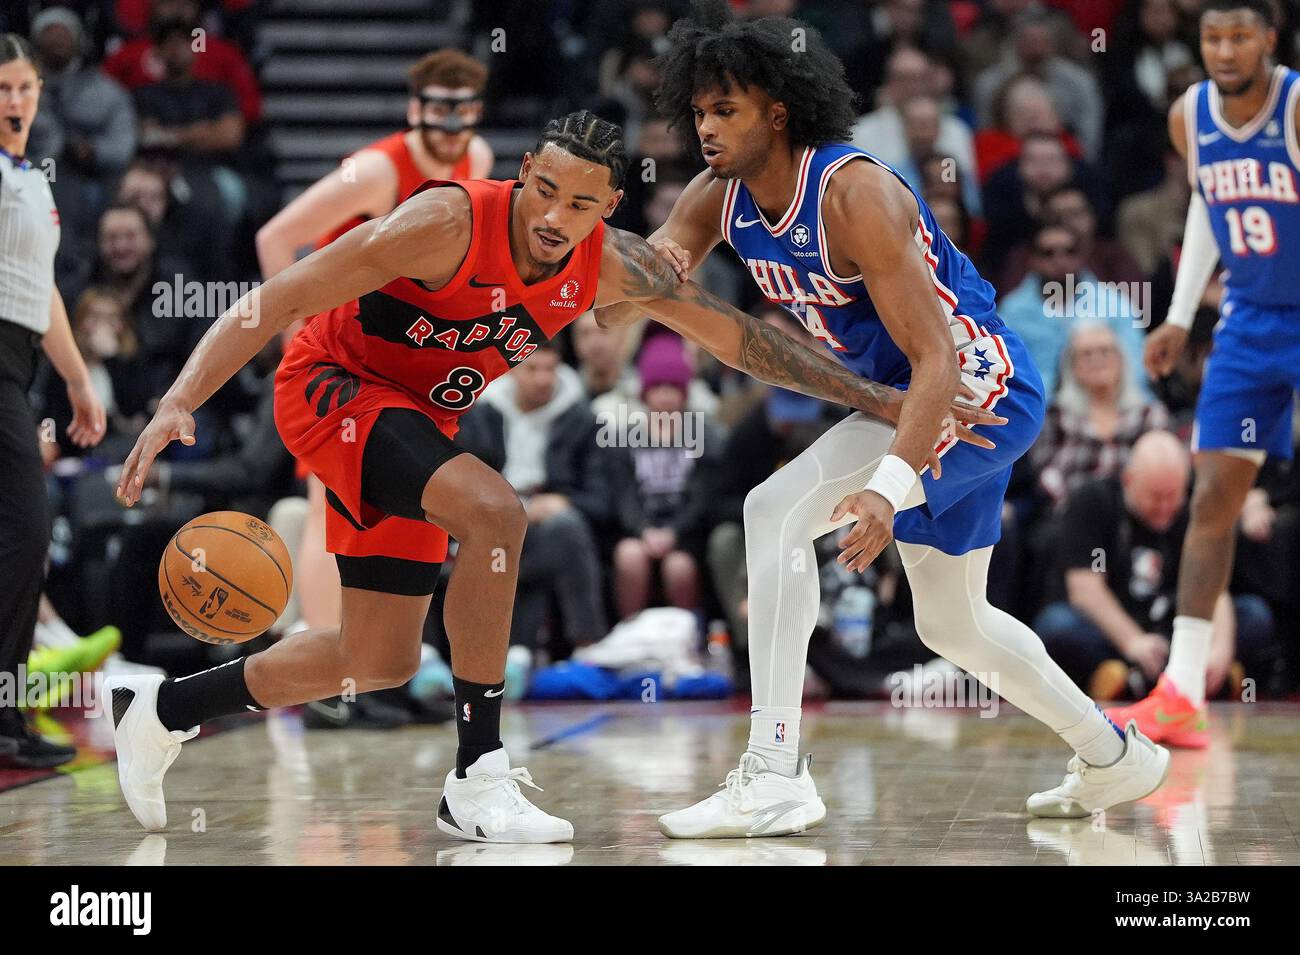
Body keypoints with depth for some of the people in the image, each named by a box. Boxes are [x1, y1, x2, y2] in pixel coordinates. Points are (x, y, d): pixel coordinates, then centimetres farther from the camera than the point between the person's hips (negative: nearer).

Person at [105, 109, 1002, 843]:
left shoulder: (615, 267, -13)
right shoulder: (449, 223, -30)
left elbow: (742, 337, -4)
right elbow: (277, 301, -29)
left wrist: (886, 402, -6)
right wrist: (180, 402, -39)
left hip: (419, 415, 7)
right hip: (331, 385, -7)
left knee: (381, 661, 10)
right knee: (495, 511, -32)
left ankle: (161, 710, 28)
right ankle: (478, 779, -25)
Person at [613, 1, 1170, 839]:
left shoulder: (853, 192, -26)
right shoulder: (721, 196, -2)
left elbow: (937, 356, -30)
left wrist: (891, 486, -43)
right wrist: (660, 267, -24)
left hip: (978, 384, -10)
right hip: (914, 393, 10)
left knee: (776, 511, -25)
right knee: (952, 623, 21)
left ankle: (775, 778, -28)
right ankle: (1114, 756, 41)